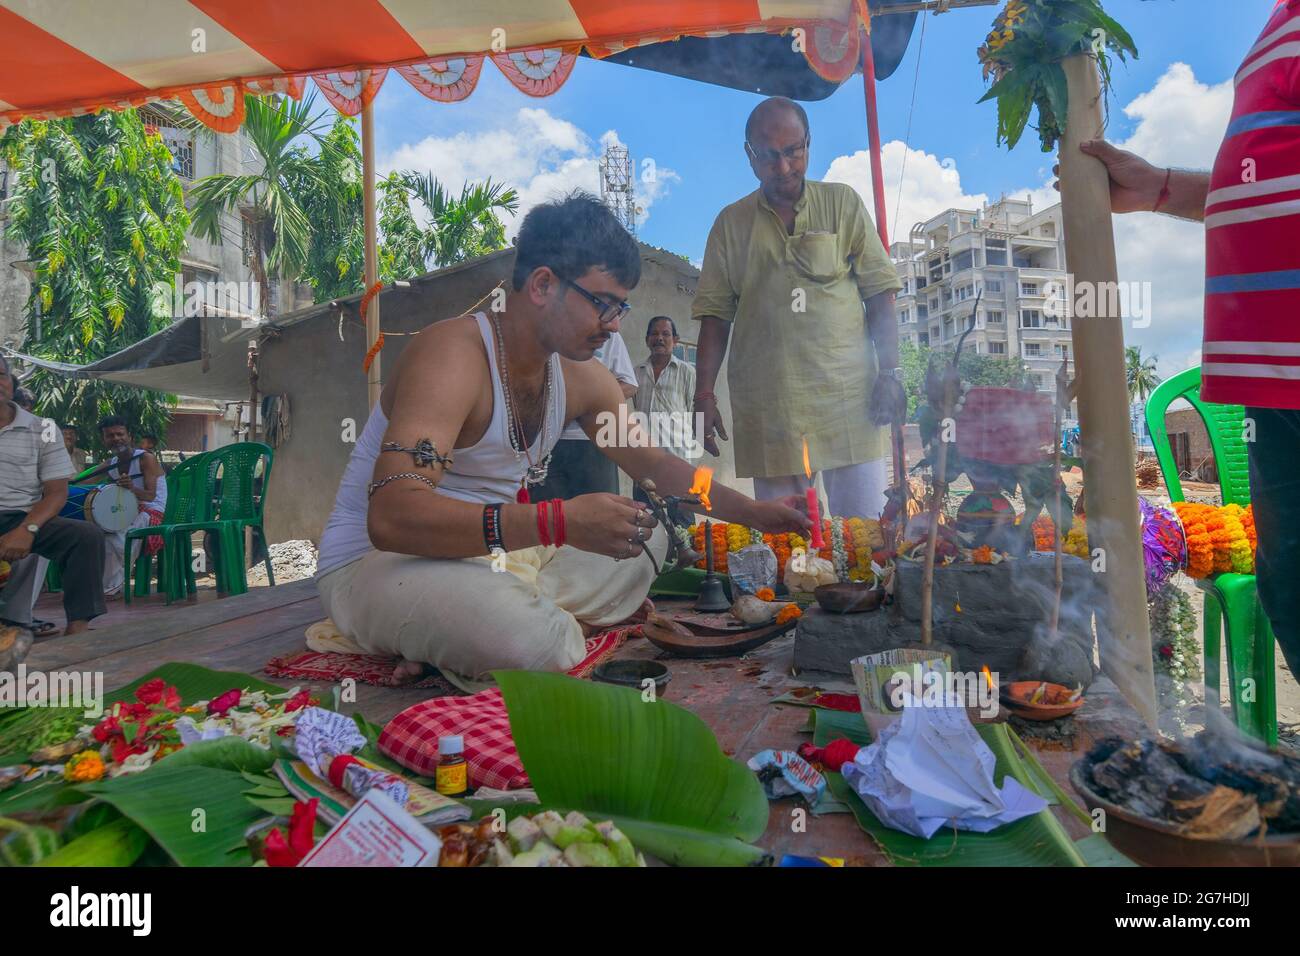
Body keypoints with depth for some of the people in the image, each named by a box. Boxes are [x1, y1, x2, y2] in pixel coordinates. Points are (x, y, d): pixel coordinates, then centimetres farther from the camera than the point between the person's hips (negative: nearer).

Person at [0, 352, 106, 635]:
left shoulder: (40, 431, 7)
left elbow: (56, 492, 1)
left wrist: (27, 529, -19)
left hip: (25, 519, 0)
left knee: (87, 535, -25)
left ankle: (77, 626, -25)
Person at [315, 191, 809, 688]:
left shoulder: (582, 377, 2)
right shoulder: (453, 354, -23)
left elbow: (654, 462, 15)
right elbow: (391, 517, -35)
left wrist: (755, 512, 6)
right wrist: (559, 520, -42)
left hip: (497, 556, 9)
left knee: (647, 539, 8)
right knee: (535, 641, -37)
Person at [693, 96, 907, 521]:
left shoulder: (842, 202, 10)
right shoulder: (731, 223, 11)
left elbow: (879, 294, 7)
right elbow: (715, 315, 9)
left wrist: (890, 373, -3)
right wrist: (704, 394, 0)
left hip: (848, 393, 0)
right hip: (765, 403, 1)